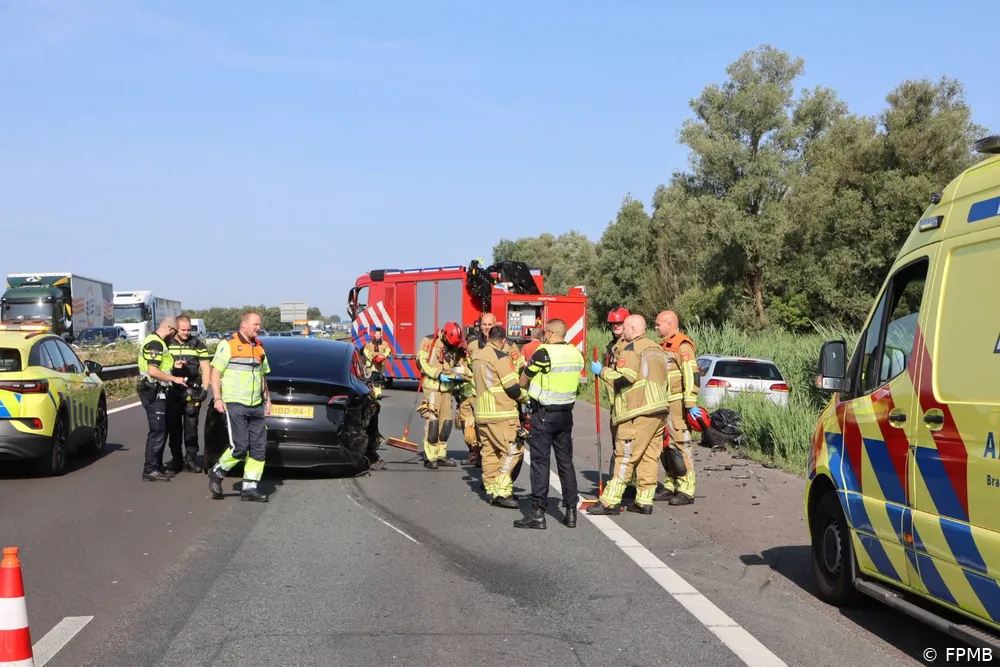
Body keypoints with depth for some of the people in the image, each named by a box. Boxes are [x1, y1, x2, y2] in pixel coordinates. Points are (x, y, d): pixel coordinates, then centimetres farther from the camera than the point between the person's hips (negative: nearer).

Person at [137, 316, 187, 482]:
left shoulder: (156, 341, 17)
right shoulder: (155, 344, -17)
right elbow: (152, 371, -24)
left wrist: (173, 366, 14)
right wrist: (174, 379, -18)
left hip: (157, 392, 11)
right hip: (153, 392, -11)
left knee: (161, 431, 15)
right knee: (157, 432, -8)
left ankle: (158, 467, 22)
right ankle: (150, 470, -5)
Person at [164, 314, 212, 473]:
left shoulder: (197, 344, 8)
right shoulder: (166, 344, 8)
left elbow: (206, 368, 8)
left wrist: (204, 388, -3)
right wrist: (173, 366, -10)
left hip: (192, 392, -1)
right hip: (171, 391, 1)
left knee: (191, 427, -3)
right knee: (173, 427, 4)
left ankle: (191, 458, 3)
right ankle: (177, 460, 12)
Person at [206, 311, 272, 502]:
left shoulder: (259, 347, 18)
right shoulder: (228, 345, -4)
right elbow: (215, 372, -6)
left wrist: (267, 399, 19)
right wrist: (217, 398, -14)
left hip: (256, 407, 7)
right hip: (234, 405, -7)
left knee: (259, 448, 1)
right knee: (240, 447, -11)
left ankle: (250, 488, 7)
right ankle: (217, 473, 13)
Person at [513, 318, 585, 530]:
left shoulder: (544, 353, -15)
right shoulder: (577, 354, 4)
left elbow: (523, 381, -6)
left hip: (543, 414, -6)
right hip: (566, 413, 6)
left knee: (540, 462, -1)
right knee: (565, 461, 12)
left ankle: (538, 513, -2)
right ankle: (570, 511, 14)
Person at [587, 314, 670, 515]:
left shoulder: (632, 349, -8)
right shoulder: (657, 349, 19)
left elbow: (624, 378, -16)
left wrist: (602, 371, -3)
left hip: (638, 413, -8)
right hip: (659, 410, 8)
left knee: (625, 456, -7)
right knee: (650, 456, 8)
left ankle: (610, 502, -6)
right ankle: (644, 501, 9)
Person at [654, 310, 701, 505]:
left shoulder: (683, 346, -11)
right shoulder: (666, 346, 20)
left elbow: (691, 375, -20)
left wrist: (691, 404, -25)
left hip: (678, 405, -10)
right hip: (664, 405, 10)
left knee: (680, 446, -9)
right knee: (665, 446, 11)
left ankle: (686, 491, -6)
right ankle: (671, 487, 18)